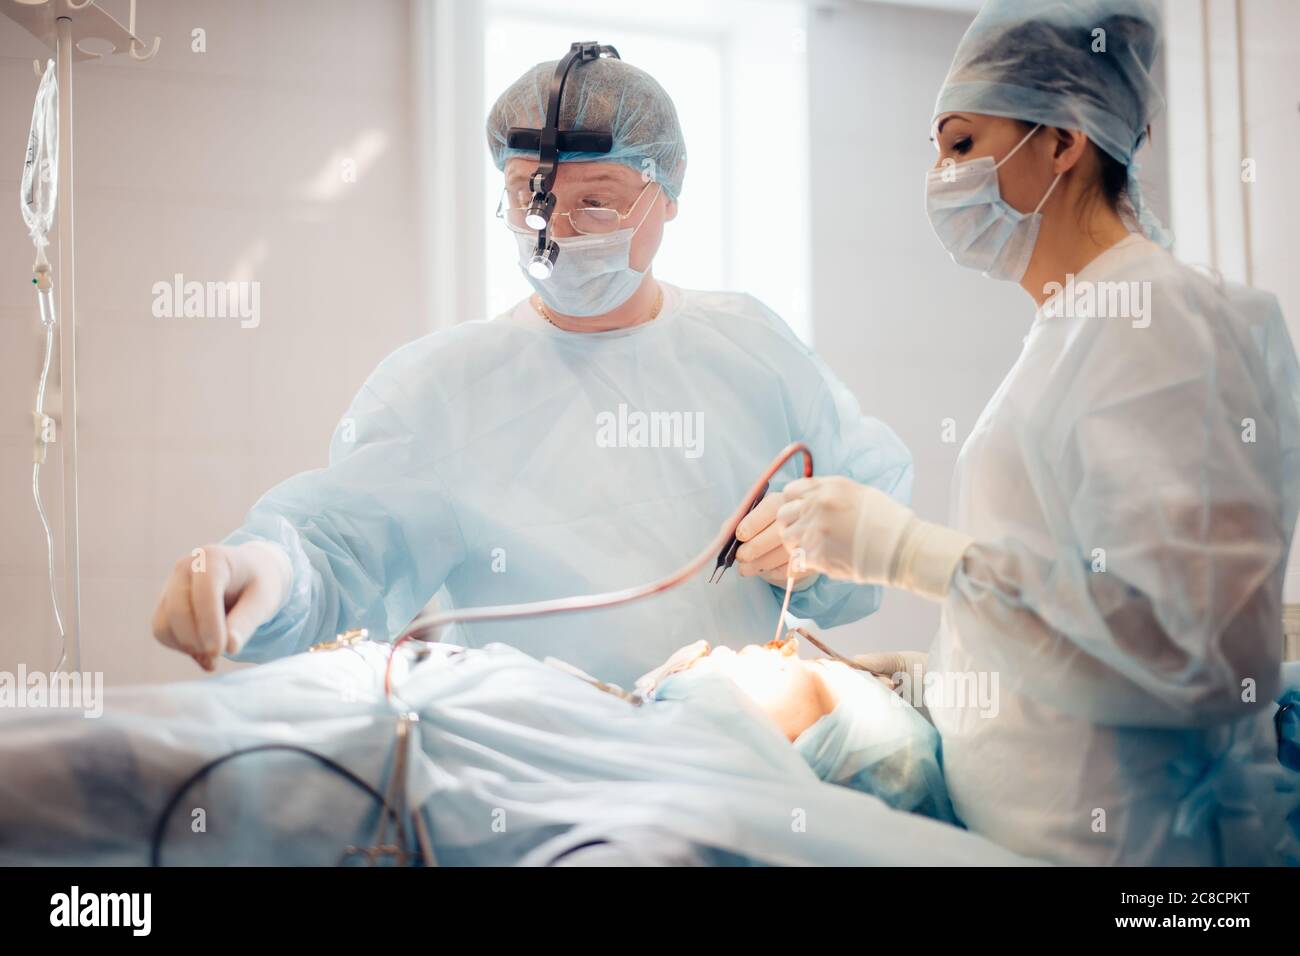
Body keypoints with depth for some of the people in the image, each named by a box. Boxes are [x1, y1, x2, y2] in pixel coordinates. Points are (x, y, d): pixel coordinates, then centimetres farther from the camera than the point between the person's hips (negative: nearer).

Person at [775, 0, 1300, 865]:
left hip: (1120, 841, -8)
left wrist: (910, 549, -24)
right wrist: (934, 675, 12)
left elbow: (1206, 647, -26)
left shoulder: (1152, 320, -15)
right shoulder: (1076, 326, 14)